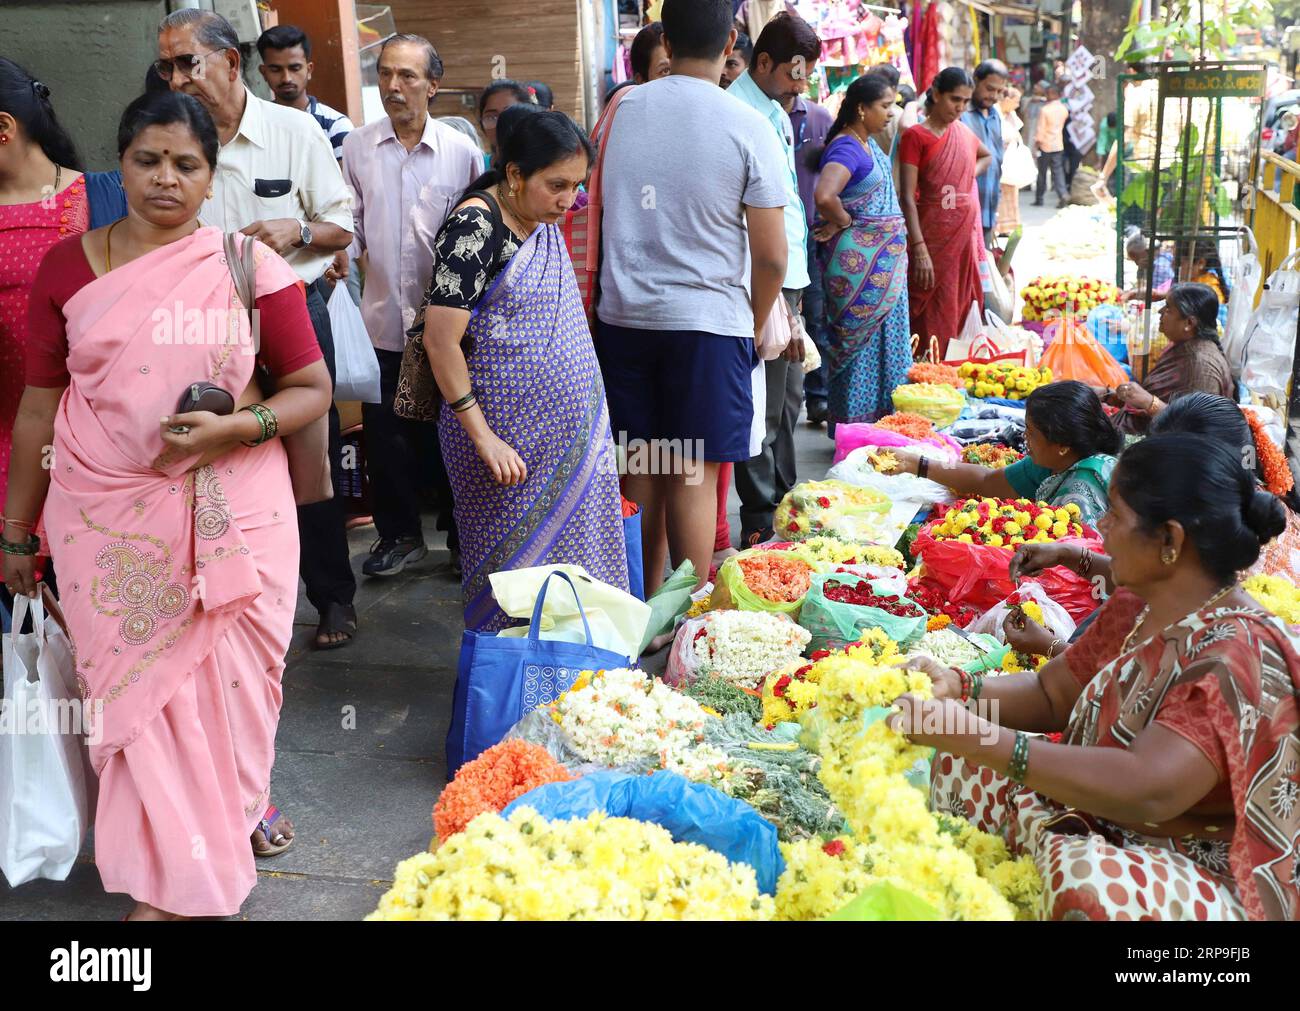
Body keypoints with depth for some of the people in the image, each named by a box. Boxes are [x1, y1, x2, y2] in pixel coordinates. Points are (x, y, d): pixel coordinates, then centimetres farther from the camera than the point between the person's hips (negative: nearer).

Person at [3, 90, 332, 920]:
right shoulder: (68, 266, 4)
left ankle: (229, 816, 35)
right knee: (137, 694, 4)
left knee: (225, 686, 6)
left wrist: (232, 428, -16)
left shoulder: (250, 266, -1)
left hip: (230, 522, -1)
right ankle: (176, 883, 21)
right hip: (106, 523, 1)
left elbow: (313, 388, 2)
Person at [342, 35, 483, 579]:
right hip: (383, 319, 2)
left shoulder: (462, 152, -2)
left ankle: (462, 536, 25)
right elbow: (352, 223, 8)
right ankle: (398, 533, 28)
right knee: (385, 433, 10)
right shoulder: (357, 147, 4)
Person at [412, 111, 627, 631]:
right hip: (508, 433, -8)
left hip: (564, 427, 8)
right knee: (515, 558, 3)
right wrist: (483, 436, -20)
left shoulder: (544, 222, 10)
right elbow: (441, 340, -20)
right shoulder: (475, 226, -16)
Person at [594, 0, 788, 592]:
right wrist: (754, 326, 9)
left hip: (623, 315, 4)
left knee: (640, 470, 12)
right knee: (693, 476, 2)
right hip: (708, 320, -3)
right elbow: (771, 256, -8)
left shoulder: (623, 109, 3)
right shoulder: (749, 127, -8)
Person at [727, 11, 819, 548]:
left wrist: (795, 284, 20)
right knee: (765, 408, -3)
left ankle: (783, 501, 32)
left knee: (789, 396, 18)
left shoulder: (776, 112, 14)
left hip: (788, 277, 10)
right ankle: (760, 525, 7)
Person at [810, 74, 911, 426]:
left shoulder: (869, 142, 11)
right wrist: (842, 222, -17)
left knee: (883, 336, 15)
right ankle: (852, 428, 7)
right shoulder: (847, 148, -19)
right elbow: (824, 196, -37)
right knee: (859, 341, -2)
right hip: (859, 262, -10)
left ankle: (882, 417, 25)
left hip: (884, 261, 10)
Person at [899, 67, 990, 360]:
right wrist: (919, 249, -22)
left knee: (961, 308, 9)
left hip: (966, 235, 6)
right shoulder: (915, 136, -8)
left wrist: (970, 174, 11)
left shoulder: (964, 132, 10)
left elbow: (986, 156, 34)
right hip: (934, 238, -6)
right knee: (933, 316, -3)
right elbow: (907, 196, -14)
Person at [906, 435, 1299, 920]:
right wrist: (960, 688, -10)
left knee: (1086, 878, -38)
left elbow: (1147, 789, -38)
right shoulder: (1132, 608, 1)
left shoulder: (1237, 654, -27)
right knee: (962, 766, 5)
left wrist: (979, 736, -39)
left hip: (1204, 879, -9)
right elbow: (1051, 694, 10)